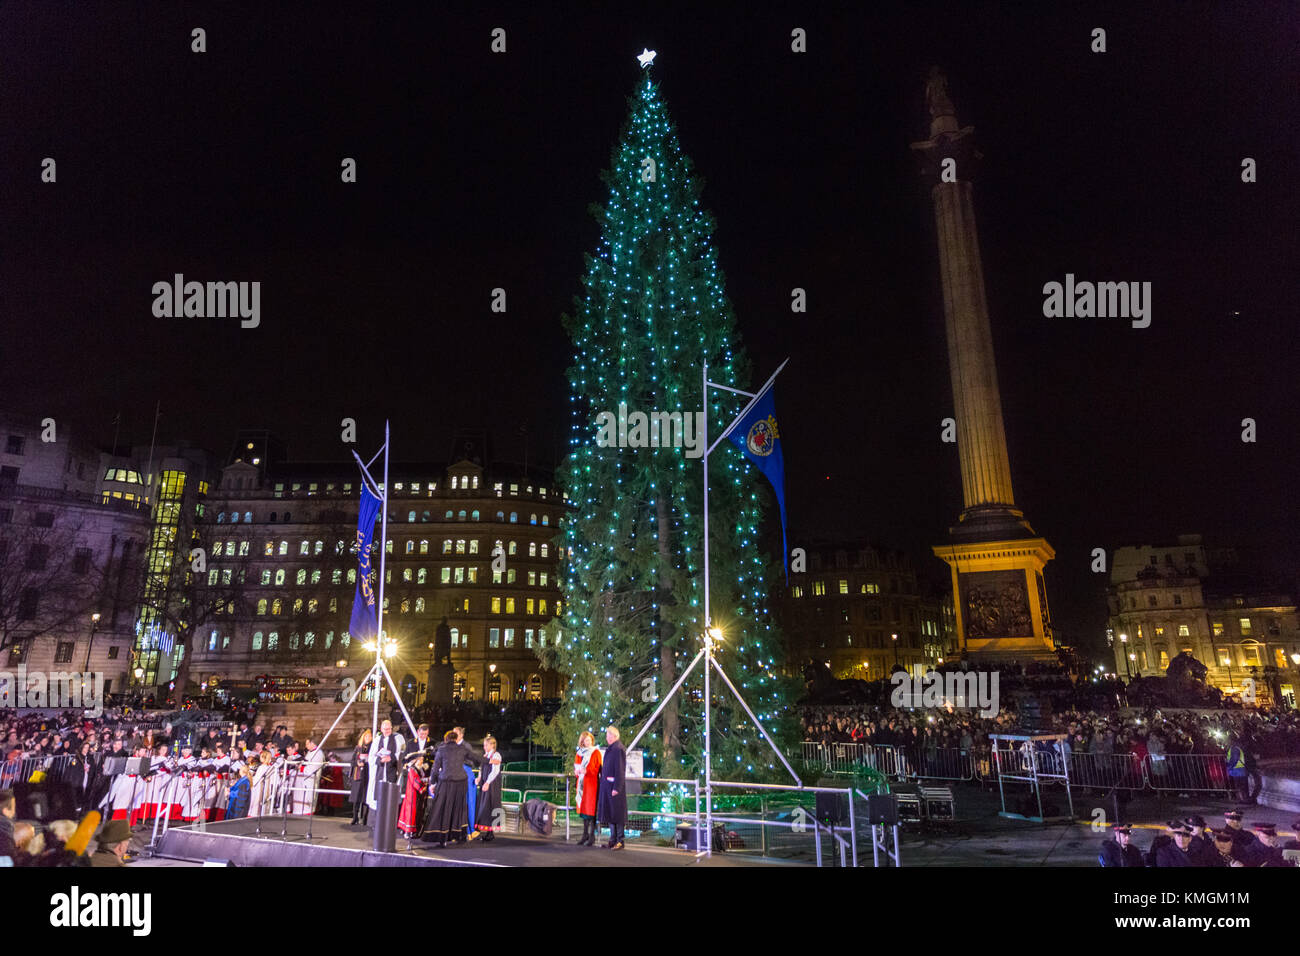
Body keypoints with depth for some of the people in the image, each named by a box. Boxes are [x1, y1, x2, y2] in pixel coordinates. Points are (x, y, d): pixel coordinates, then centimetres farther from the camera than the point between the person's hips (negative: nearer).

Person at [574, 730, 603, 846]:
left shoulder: (595, 752, -3)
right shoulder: (579, 753, 13)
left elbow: (597, 769, -9)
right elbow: (576, 768, 14)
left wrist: (585, 771, -21)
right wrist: (578, 770, -8)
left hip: (592, 783, -5)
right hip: (582, 783, 5)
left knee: (591, 809, -6)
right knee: (583, 808, 7)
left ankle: (592, 836, -2)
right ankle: (585, 835, 14)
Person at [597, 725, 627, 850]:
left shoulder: (618, 749, -16)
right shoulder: (610, 748, 12)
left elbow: (620, 770, -19)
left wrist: (616, 788, -21)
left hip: (614, 785, -9)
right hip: (607, 785, 9)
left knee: (616, 812, -2)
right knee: (609, 812, 14)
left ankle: (620, 841, 7)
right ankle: (613, 840, 22)